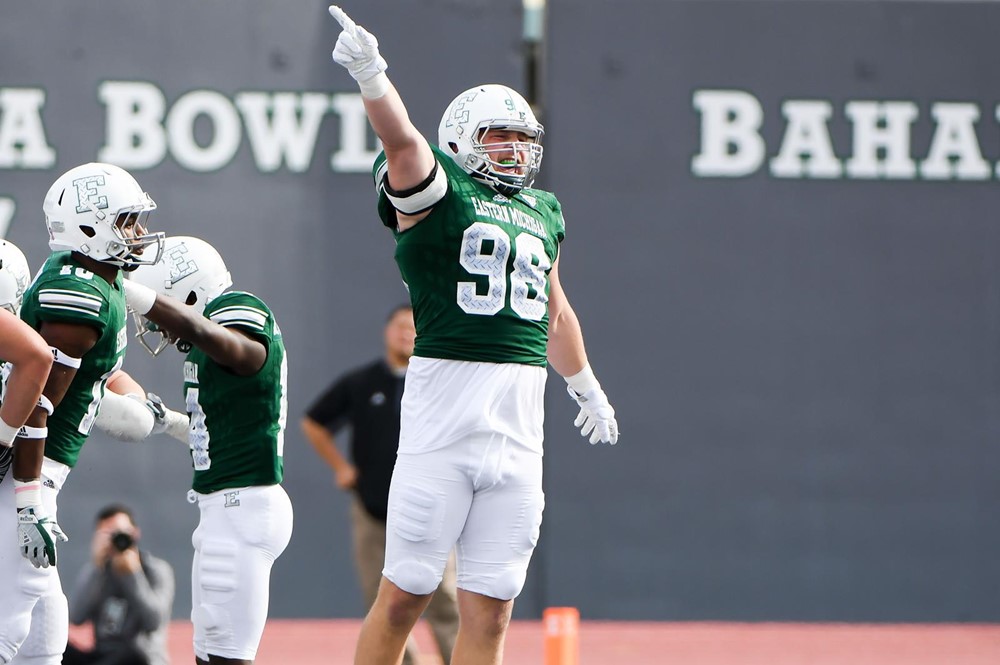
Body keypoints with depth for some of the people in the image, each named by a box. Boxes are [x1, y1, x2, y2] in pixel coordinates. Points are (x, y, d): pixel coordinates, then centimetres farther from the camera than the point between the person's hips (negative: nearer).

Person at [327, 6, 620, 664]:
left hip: (520, 426, 5)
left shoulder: (544, 213, 20)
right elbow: (403, 141, -20)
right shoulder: (438, 190, 1)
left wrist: (587, 388, 50)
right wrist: (372, 78, -41)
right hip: (445, 400, -5)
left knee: (490, 606, 4)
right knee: (405, 593, -3)